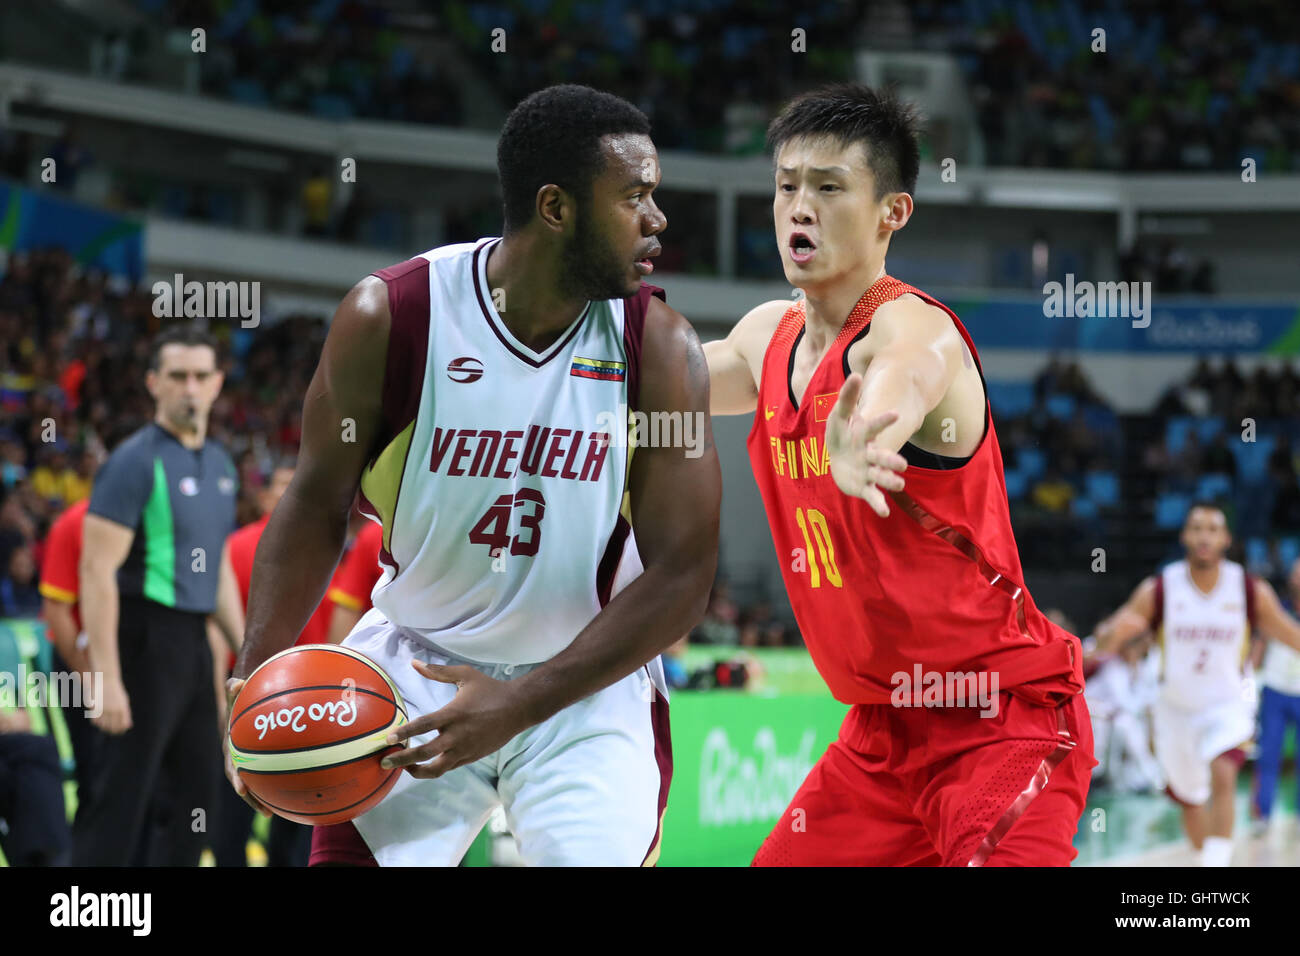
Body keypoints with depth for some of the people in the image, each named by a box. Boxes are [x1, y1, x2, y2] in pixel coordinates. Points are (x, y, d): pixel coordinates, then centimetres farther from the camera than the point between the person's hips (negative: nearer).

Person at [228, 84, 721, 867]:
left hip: (588, 684, 0)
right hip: (415, 662, 0)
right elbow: (320, 503, -2)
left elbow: (682, 575, -13)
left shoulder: (659, 347, -13)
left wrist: (522, 703, -20)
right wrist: (259, 678, -13)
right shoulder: (390, 317, -14)